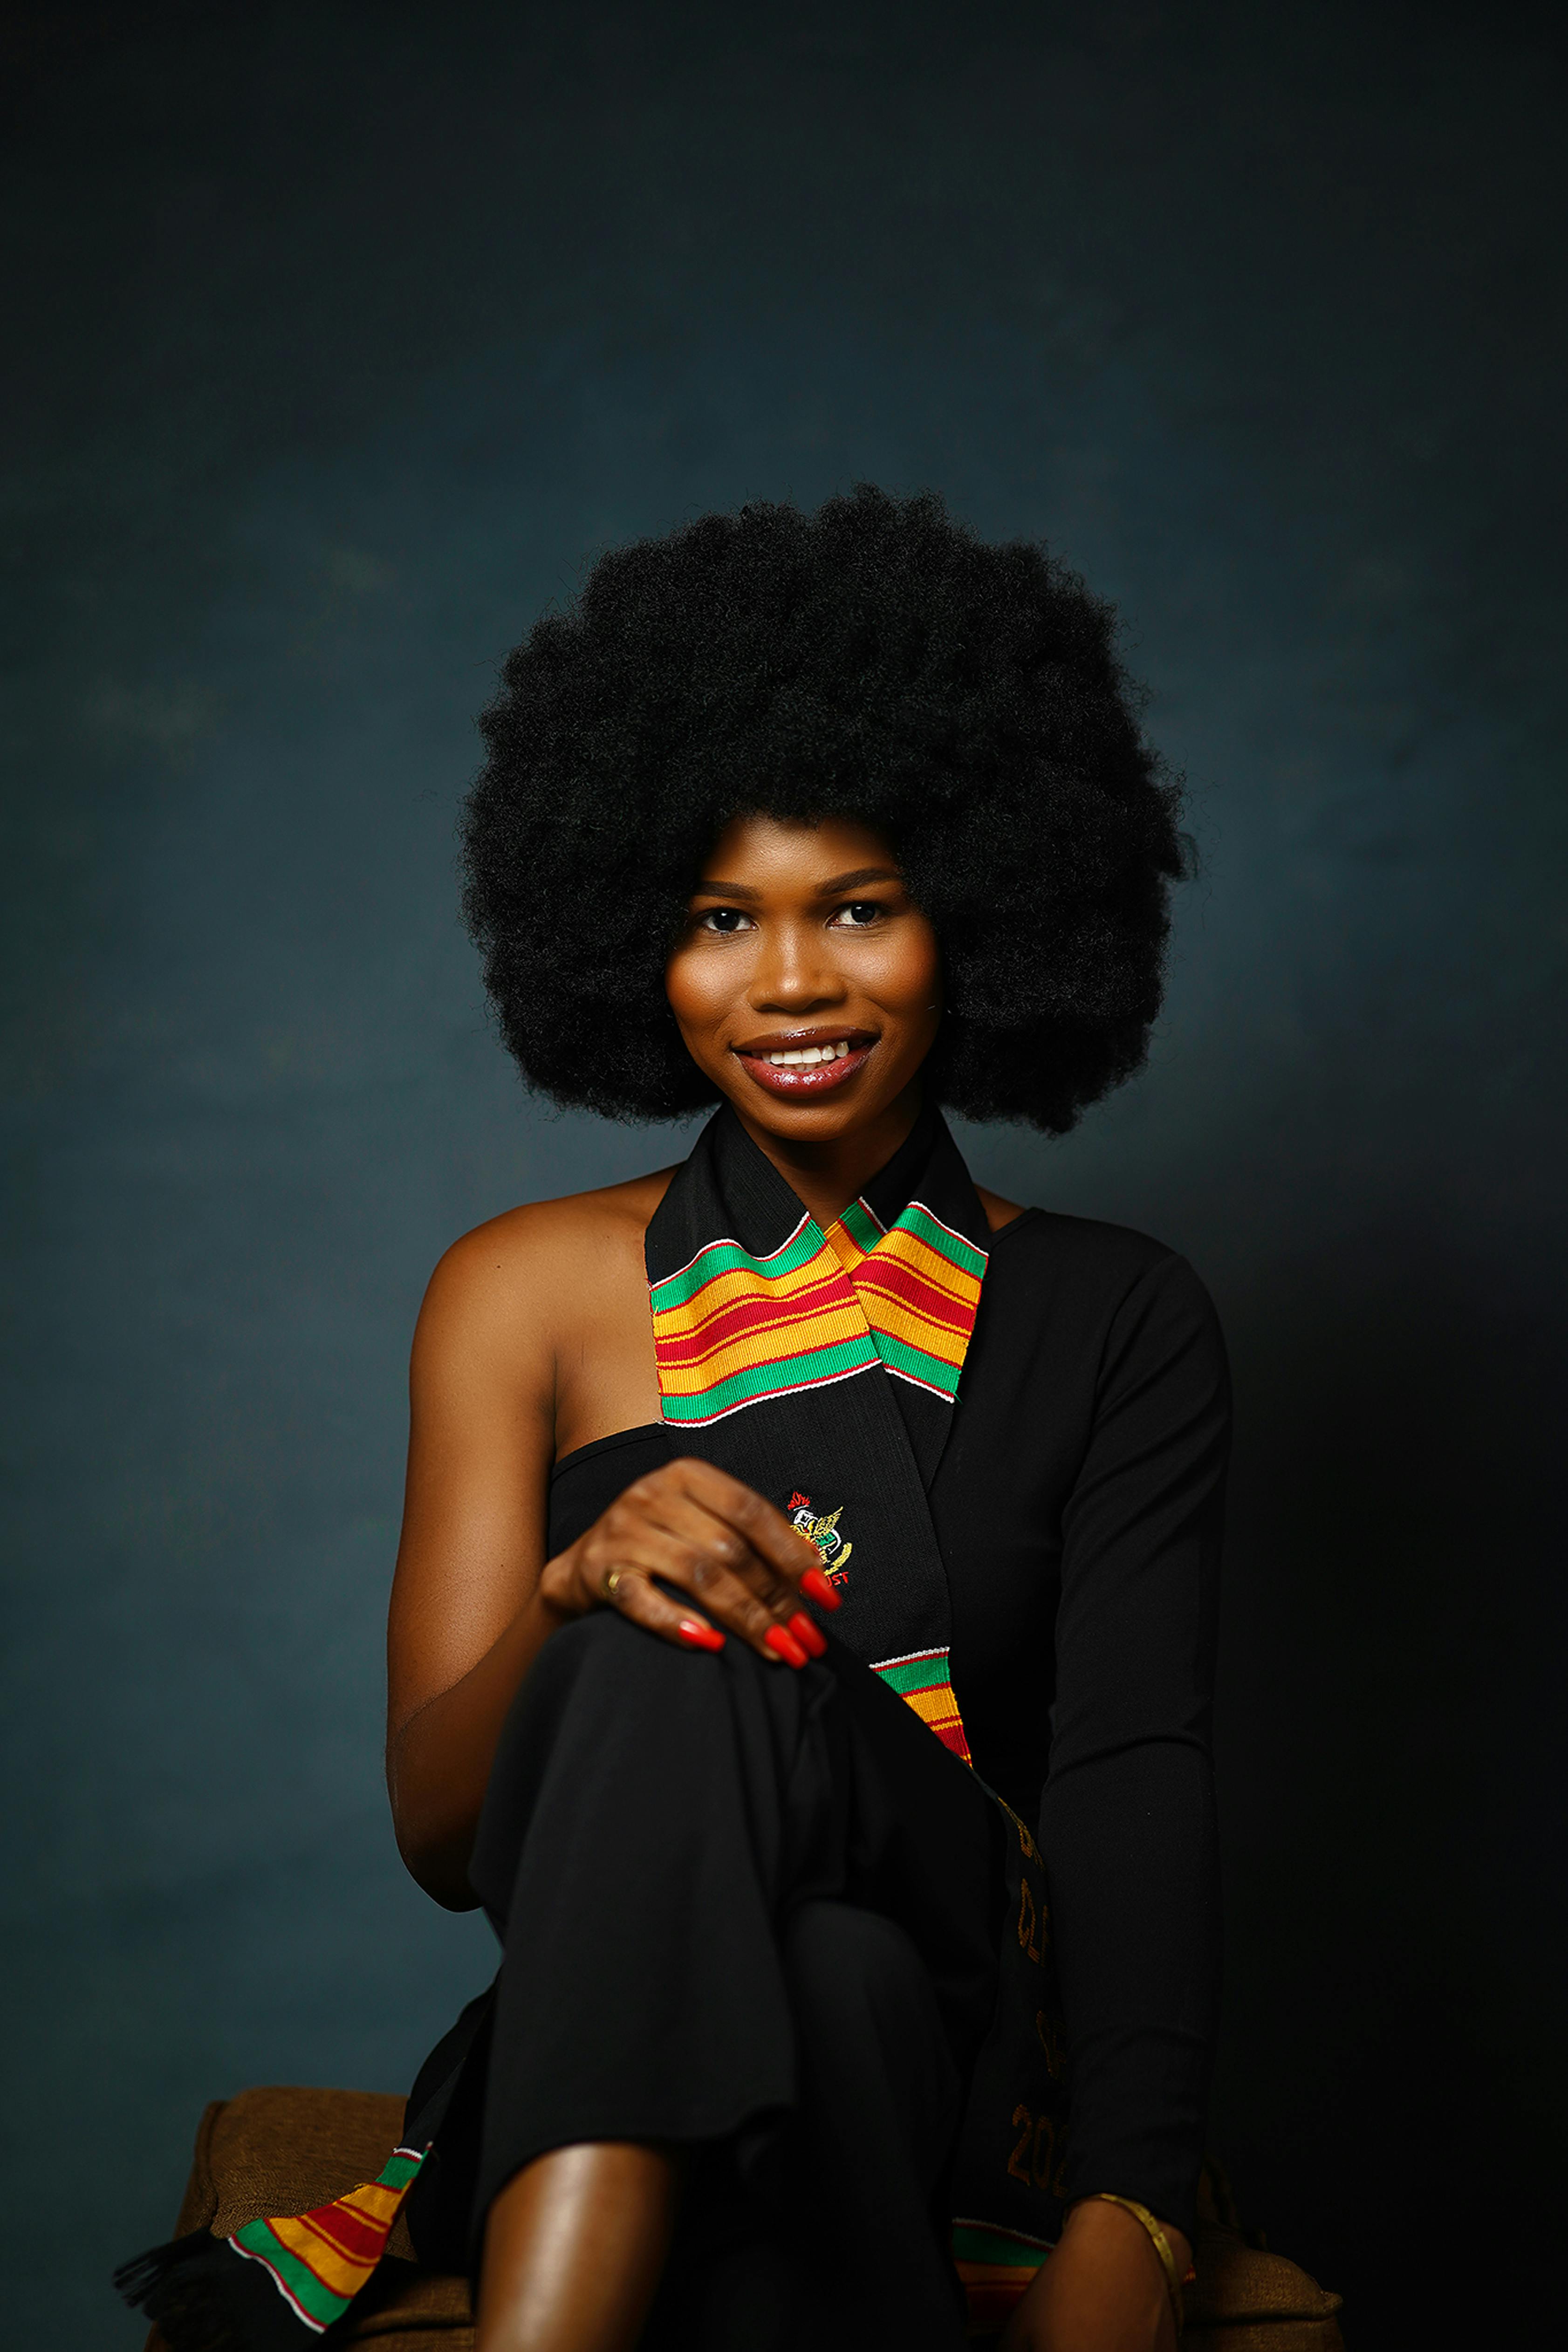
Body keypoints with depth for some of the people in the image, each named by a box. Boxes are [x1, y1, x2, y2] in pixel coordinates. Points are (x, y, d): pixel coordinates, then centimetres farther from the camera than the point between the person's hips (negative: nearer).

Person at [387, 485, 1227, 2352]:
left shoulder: (1116, 1322, 9)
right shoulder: (527, 1291, 9)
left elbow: (1135, 1769, -4)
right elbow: (439, 1828, 3)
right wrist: (578, 1591, -21)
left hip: (984, 2077, 0)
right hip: (604, 2079, 1)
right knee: (663, 1649, -33)